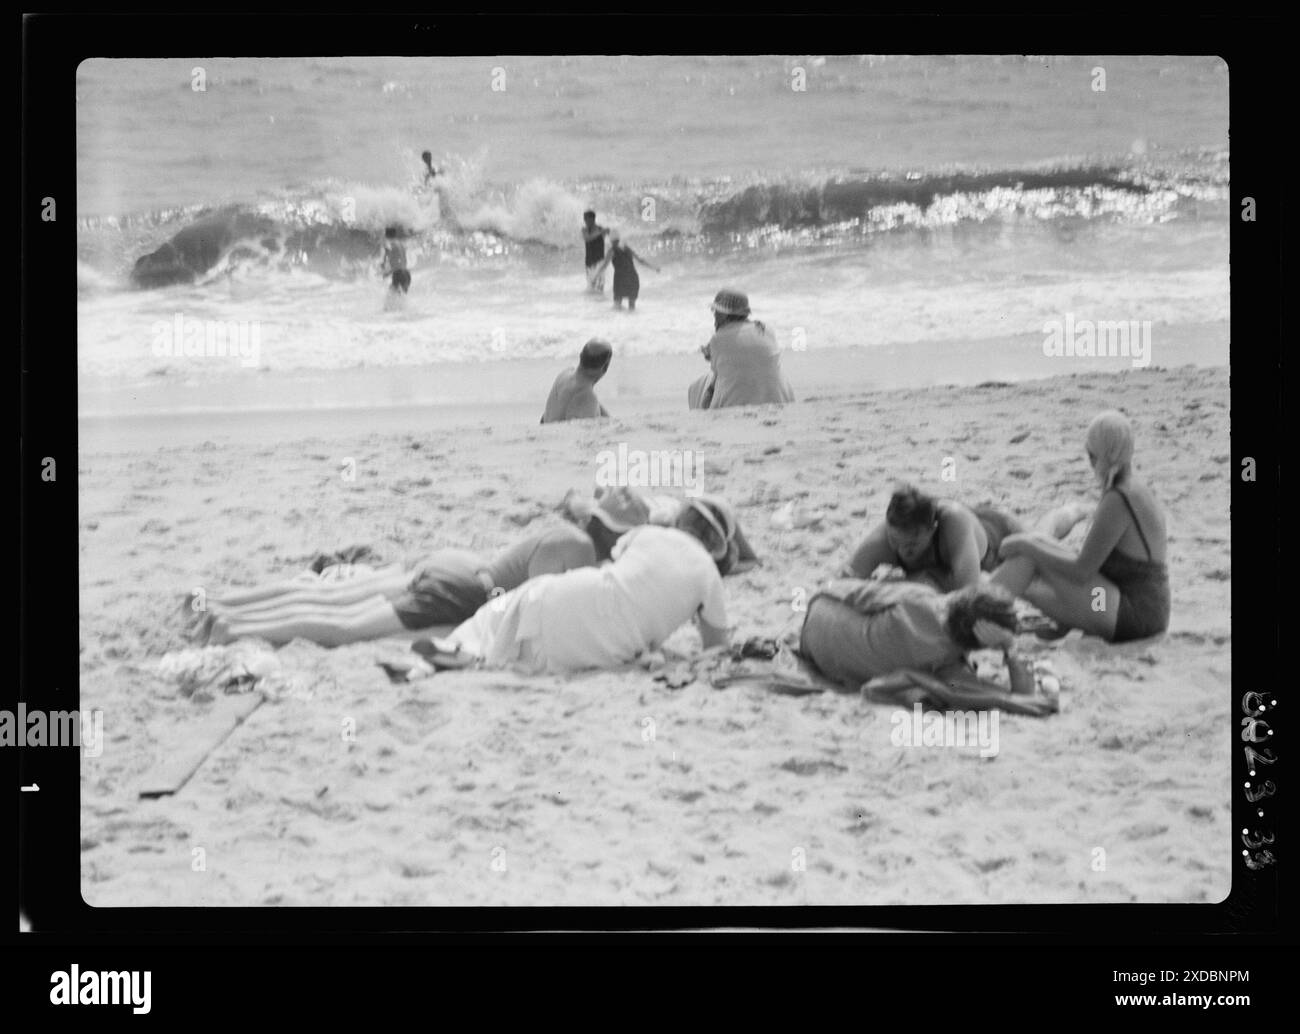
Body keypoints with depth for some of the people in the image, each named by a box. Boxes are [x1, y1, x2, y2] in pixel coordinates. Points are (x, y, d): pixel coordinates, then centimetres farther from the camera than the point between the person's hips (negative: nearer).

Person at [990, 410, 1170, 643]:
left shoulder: (1117, 501, -17)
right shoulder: (1138, 491, 13)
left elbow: (1082, 571, -18)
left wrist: (1028, 546, -8)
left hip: (1133, 617, -10)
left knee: (1027, 553, -9)